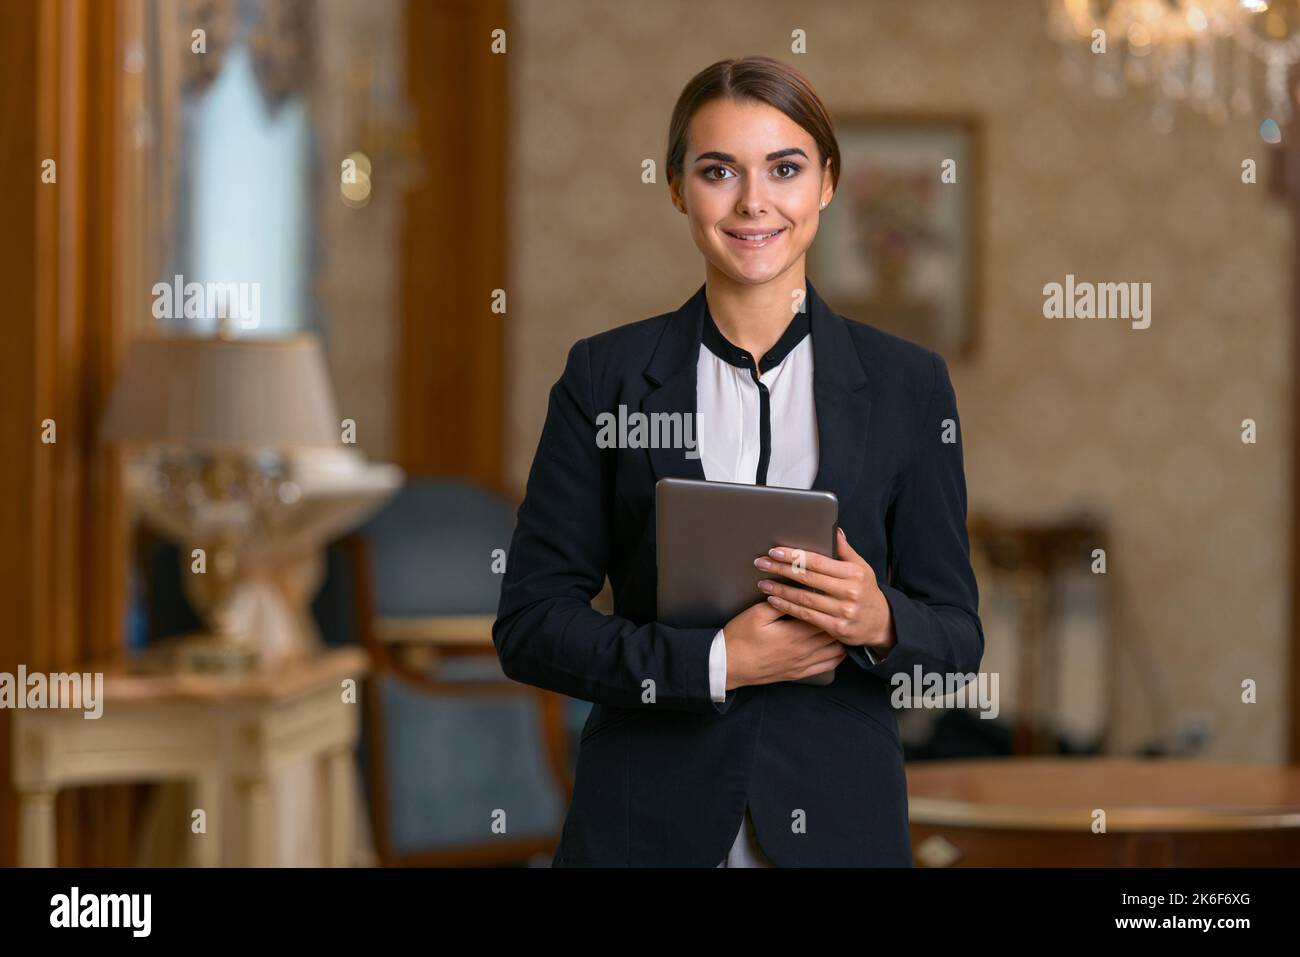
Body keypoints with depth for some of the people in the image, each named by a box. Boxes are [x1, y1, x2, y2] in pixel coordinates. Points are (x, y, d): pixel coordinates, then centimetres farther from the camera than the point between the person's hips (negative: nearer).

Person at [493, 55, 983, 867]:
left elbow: (957, 636, 4)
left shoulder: (907, 385, 2)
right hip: (645, 824, 0)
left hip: (834, 818, 1)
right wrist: (712, 662, -15)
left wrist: (881, 622, -17)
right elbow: (530, 624, -3)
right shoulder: (606, 375, 0)